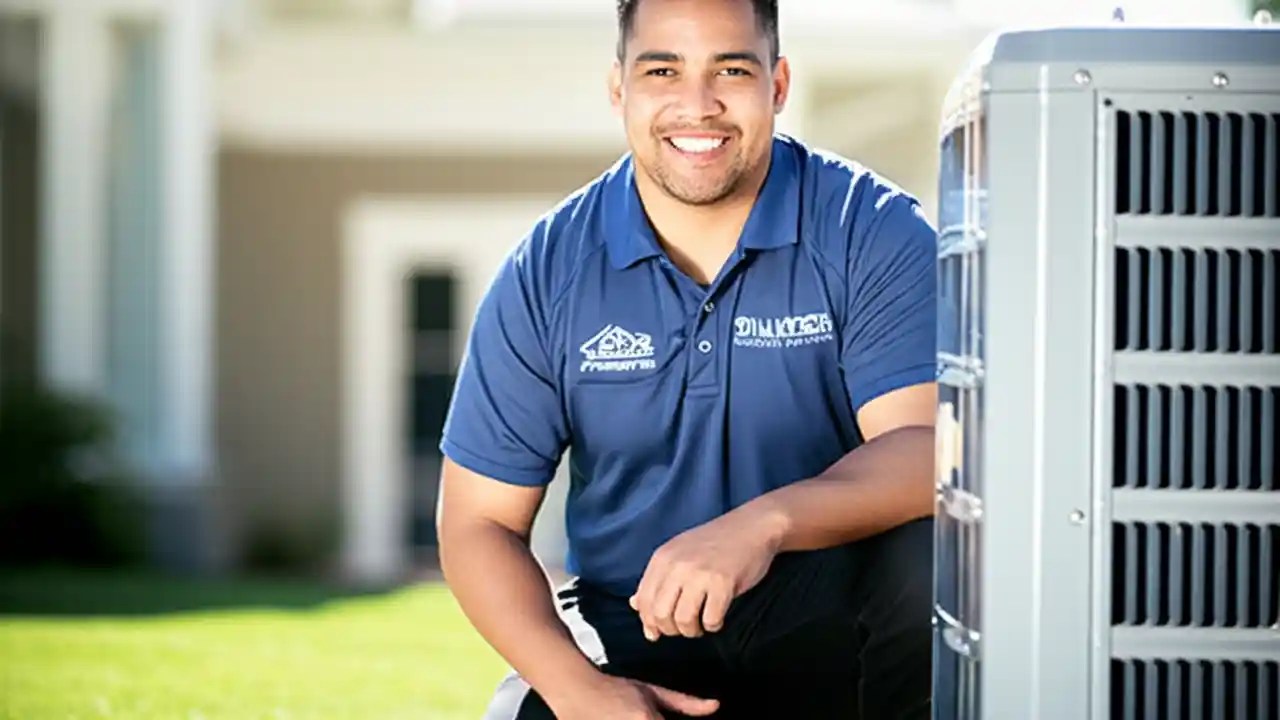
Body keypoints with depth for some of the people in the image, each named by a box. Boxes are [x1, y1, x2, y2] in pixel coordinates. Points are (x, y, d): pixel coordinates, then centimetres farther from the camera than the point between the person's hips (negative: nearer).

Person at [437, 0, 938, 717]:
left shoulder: (875, 231, -7)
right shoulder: (545, 274, -1)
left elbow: (927, 451, -20)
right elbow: (479, 522, 1)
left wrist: (767, 521, -39)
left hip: (828, 630, -1)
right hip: (637, 644, 1)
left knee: (927, 561, -32)